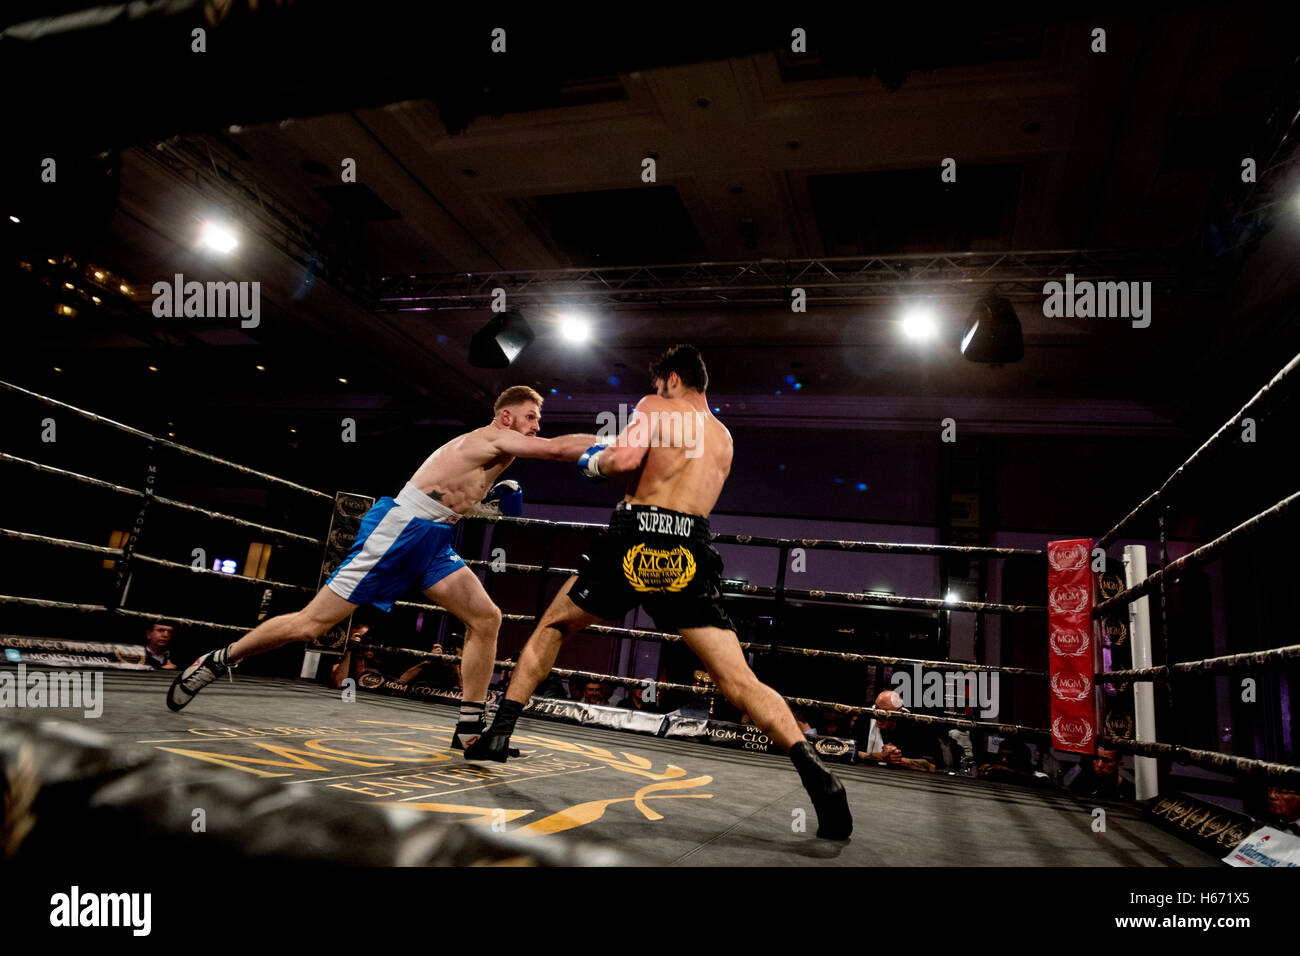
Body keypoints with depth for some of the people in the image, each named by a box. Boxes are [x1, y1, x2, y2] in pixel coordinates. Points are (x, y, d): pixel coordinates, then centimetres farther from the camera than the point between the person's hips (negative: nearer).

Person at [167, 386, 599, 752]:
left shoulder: (492, 454, 20)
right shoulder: (493, 438, -7)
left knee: (486, 619, -3)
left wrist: (488, 504, 9)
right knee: (311, 624, -4)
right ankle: (217, 661, 18)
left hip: (432, 543, 10)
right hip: (397, 530, -10)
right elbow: (558, 449, -19)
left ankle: (469, 729, 1)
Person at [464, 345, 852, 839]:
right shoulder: (723, 439, 27)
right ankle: (815, 772, -18)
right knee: (739, 681, 0)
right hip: (691, 551, 3)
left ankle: (499, 733, 20)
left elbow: (625, 458, -7)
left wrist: (594, 462, 15)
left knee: (551, 628, 21)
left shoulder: (655, 408, 11)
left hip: (633, 538, -3)